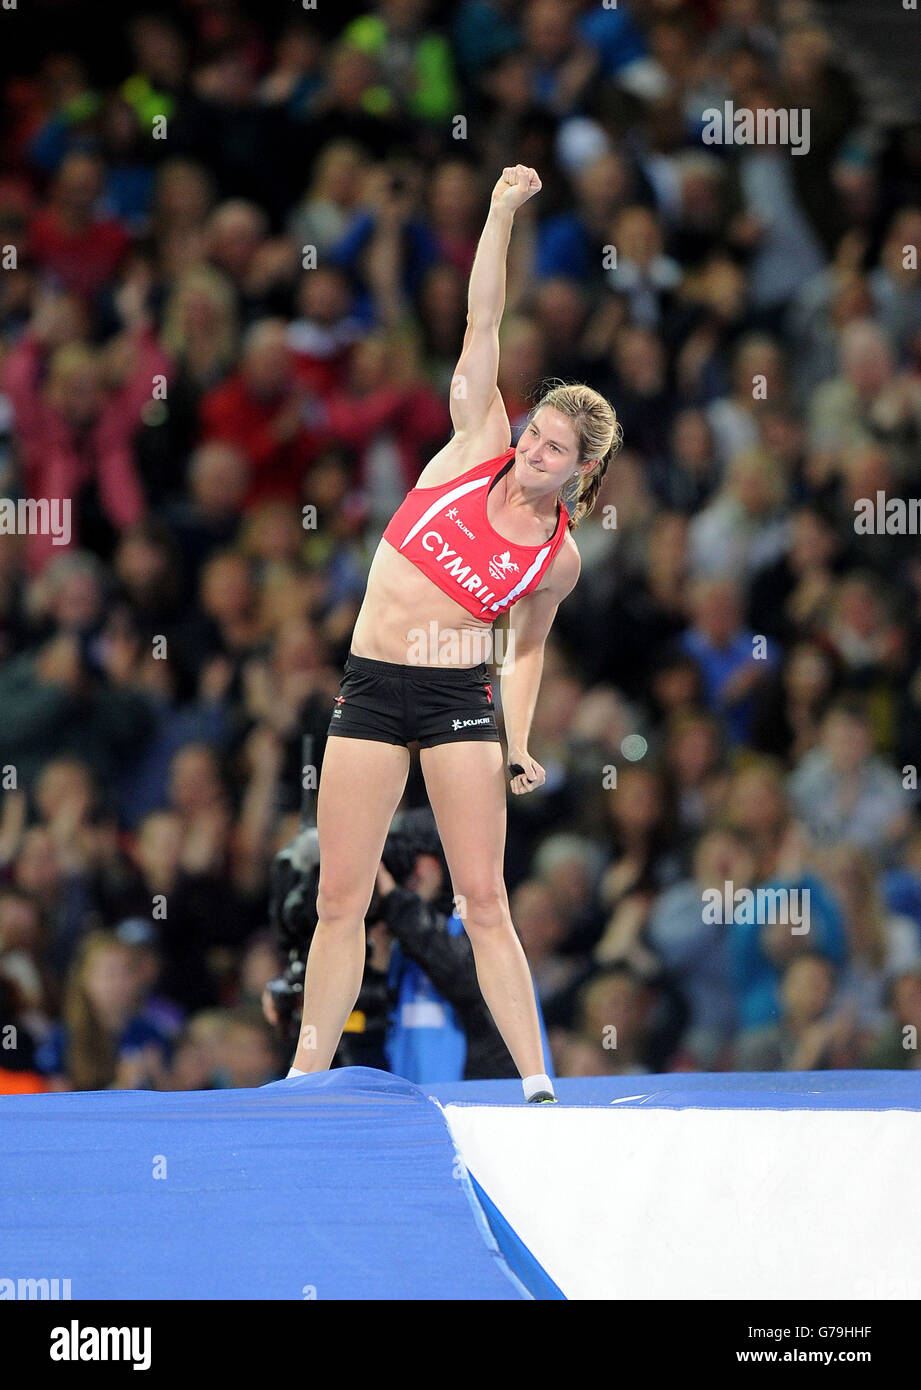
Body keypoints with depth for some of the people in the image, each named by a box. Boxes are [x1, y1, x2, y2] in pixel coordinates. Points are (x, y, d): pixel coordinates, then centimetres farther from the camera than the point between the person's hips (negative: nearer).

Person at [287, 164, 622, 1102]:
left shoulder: (558, 557, 1)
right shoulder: (479, 449, 1)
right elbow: (482, 322, -2)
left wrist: (518, 747, 4)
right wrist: (502, 214, -7)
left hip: (458, 699, -1)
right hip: (370, 690, 1)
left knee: (484, 903, -4)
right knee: (340, 902, 2)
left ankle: (537, 1085, 0)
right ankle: (306, 1079, 10)